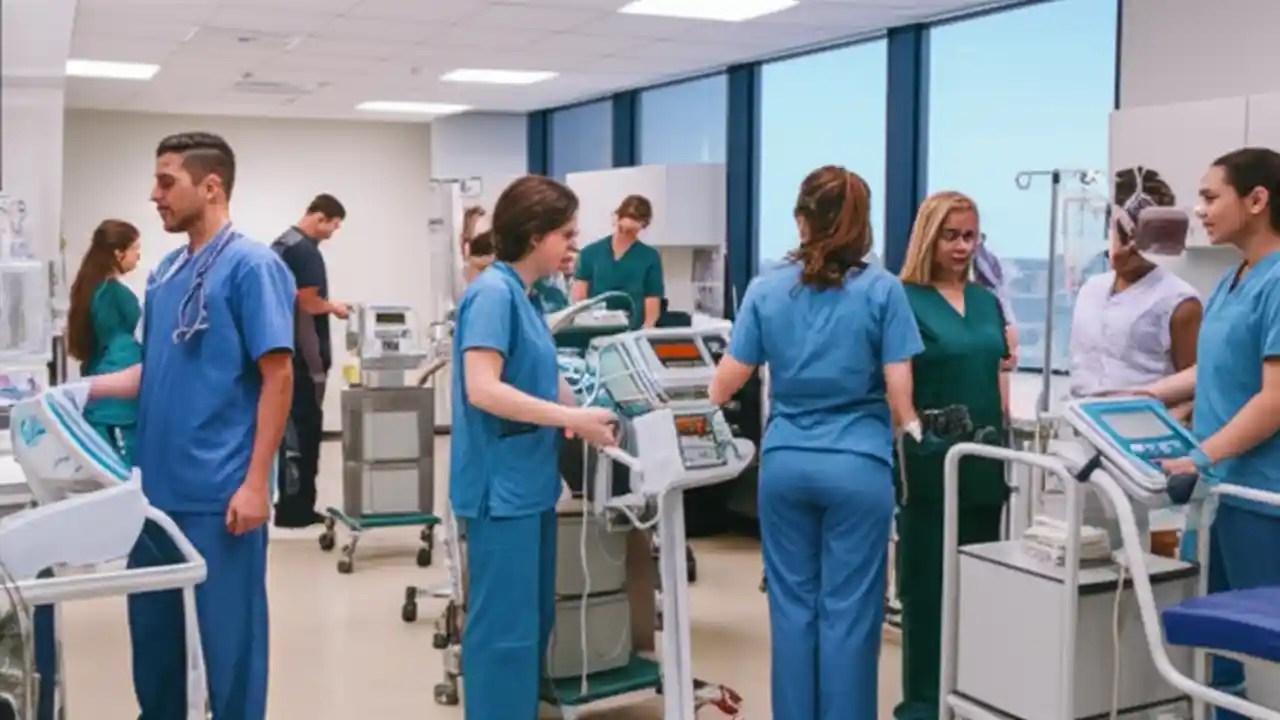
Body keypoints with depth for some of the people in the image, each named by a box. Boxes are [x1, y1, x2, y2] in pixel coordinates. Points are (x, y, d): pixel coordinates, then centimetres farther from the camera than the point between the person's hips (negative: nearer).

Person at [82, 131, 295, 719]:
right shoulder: (167, 271, 12)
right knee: (152, 628, 18)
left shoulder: (252, 266, -10)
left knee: (228, 637, 4)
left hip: (219, 494, -7)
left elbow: (278, 376, -14)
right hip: (159, 488, 8)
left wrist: (256, 482, -18)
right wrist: (85, 389, 3)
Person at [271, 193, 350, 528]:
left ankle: (289, 503, 19)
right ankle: (295, 507, 0)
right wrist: (334, 308, -3)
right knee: (306, 428, -4)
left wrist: (324, 306, 18)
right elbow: (308, 303, -20)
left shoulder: (280, 244, 15)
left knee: (290, 426, 14)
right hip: (303, 354, -10)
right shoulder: (306, 251, -16)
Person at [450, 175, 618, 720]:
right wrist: (572, 419, -20)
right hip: (503, 485, -10)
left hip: (529, 483, 10)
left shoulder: (522, 295, 12)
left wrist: (585, 412, 5)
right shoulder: (494, 292, -15)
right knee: (505, 627, -2)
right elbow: (484, 390, -24)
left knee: (533, 621, 17)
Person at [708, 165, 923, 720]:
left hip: (785, 463, 3)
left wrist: (702, 408, 23)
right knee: (848, 610, 5)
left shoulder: (766, 289, 1)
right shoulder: (882, 289, -6)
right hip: (858, 465, -2)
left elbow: (727, 381, 2)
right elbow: (899, 391, -8)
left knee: (792, 604, 12)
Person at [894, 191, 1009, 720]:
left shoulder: (987, 301, 13)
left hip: (985, 458, 6)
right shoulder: (905, 301, -7)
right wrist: (913, 436, -23)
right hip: (930, 459, -6)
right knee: (927, 581, 2)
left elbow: (998, 377, 17)